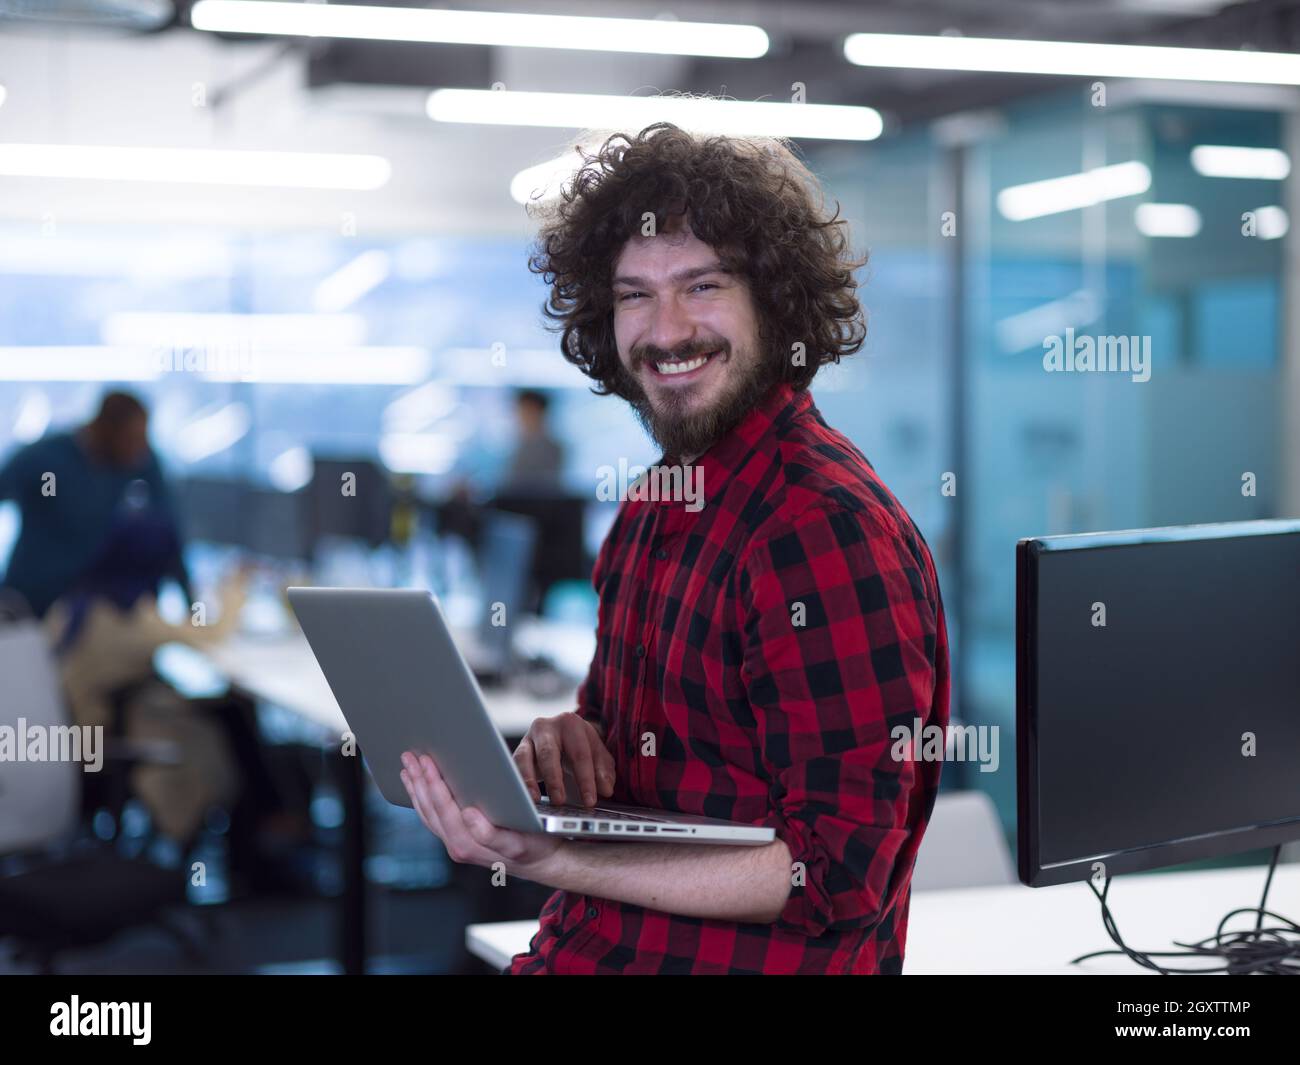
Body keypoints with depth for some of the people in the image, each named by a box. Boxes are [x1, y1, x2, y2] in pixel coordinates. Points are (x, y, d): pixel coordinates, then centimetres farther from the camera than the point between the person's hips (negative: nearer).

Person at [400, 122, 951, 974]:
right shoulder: (655, 504, 10)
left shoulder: (829, 528, -17)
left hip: (730, 959, -7)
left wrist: (542, 859, -24)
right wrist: (568, 743, -2)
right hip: (578, 944, 7)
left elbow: (838, 877, -19)